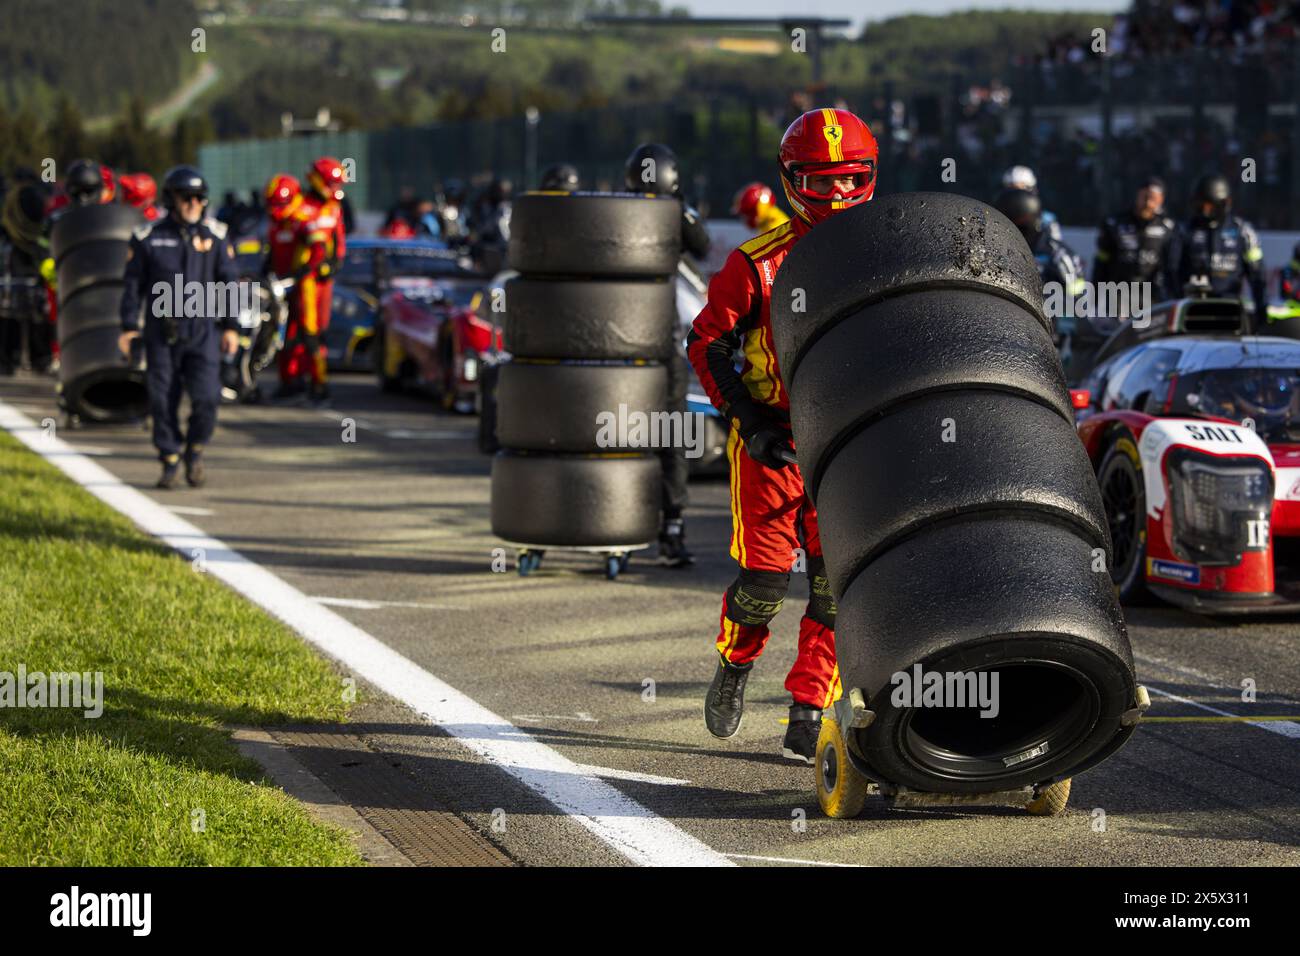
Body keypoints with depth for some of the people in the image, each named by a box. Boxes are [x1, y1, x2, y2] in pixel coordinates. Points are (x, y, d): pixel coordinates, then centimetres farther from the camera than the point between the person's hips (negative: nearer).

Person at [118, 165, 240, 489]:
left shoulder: (215, 235, 4)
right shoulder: (148, 237, 0)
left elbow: (228, 282, 8)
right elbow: (133, 284, 4)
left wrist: (231, 327, 4)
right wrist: (129, 326, 0)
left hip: (202, 331, 0)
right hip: (161, 333, 0)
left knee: (206, 398, -10)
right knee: (163, 401, 1)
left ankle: (195, 450, 14)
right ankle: (170, 461, 14)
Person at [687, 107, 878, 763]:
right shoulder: (757, 263, -5)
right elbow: (706, 342, 0)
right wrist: (745, 416, -10)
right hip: (771, 444, -2)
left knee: (836, 585, -5)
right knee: (764, 579, -3)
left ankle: (809, 711, 3)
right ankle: (734, 667, 27)